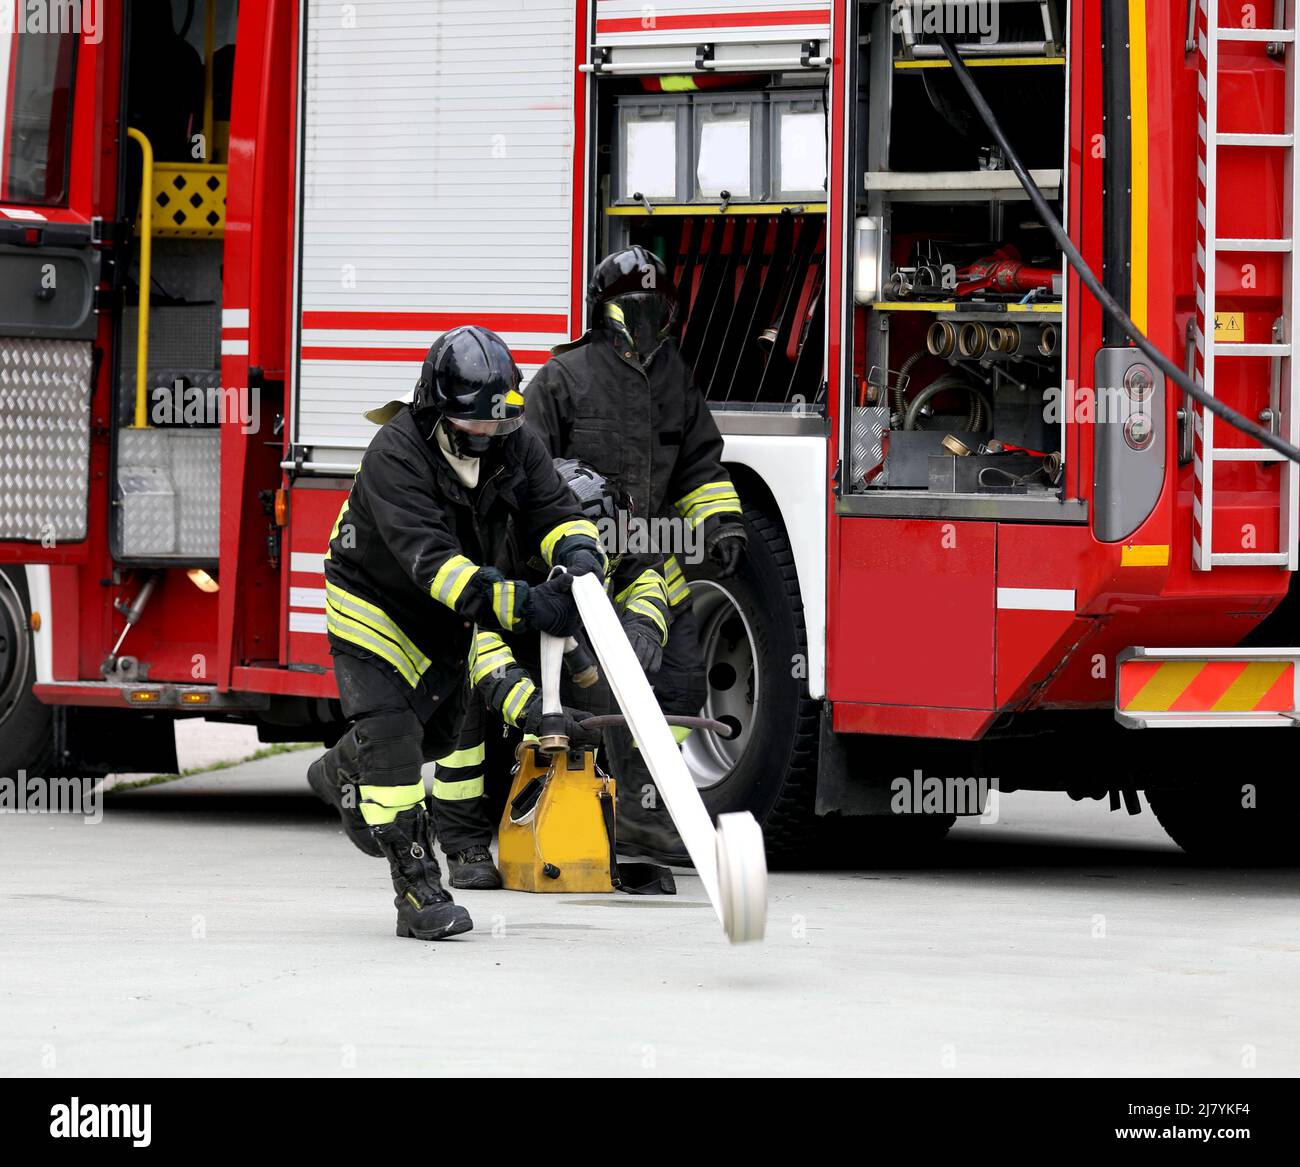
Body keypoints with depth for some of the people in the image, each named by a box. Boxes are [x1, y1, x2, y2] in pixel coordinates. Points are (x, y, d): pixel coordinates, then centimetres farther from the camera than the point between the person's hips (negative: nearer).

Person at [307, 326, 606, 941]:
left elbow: (556, 511, -17)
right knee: (391, 736, -18)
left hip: (445, 624, 7)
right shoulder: (396, 455, -34)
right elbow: (431, 561, -42)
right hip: (374, 607, -7)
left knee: (436, 732, 23)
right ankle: (420, 894, -15)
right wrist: (518, 605, -53)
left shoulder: (516, 445, -15)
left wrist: (578, 552, -44)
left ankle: (343, 775, 54)